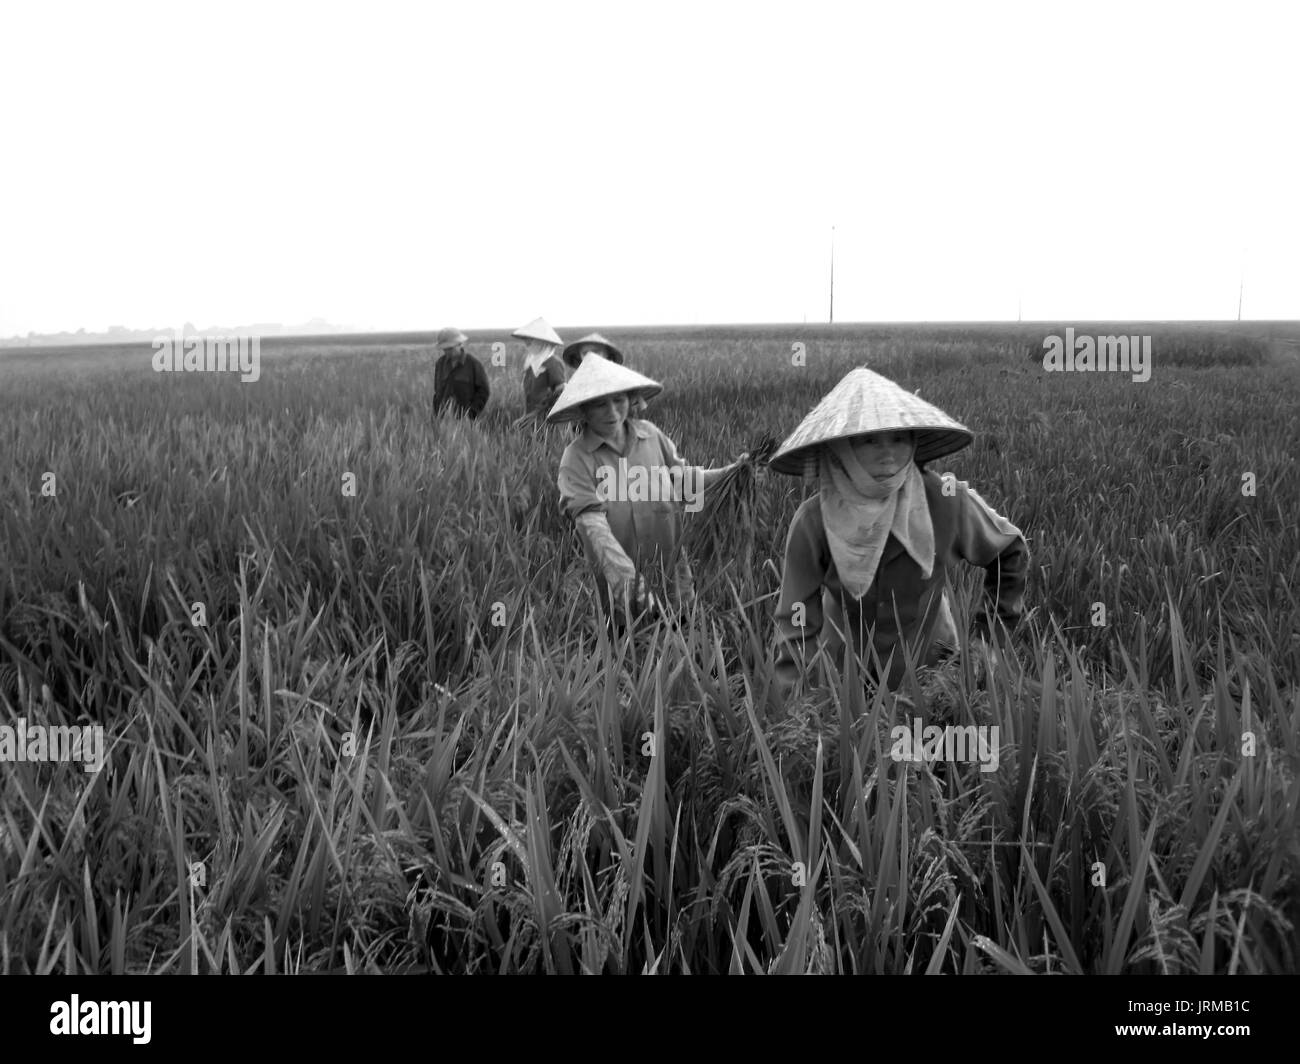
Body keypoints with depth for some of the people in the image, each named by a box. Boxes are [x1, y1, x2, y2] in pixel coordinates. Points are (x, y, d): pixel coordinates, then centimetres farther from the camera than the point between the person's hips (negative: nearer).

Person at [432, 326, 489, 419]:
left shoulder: (474, 363, -5)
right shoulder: (441, 362, 9)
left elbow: (483, 391, -4)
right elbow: (437, 389, 17)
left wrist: (471, 414, -10)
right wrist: (436, 413, 9)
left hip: (464, 418, -4)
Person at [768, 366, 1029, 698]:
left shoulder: (945, 501, -23)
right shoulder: (813, 522, -23)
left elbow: (1011, 552, -3)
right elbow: (796, 624, -16)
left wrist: (992, 633, 0)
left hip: (930, 667, 1)